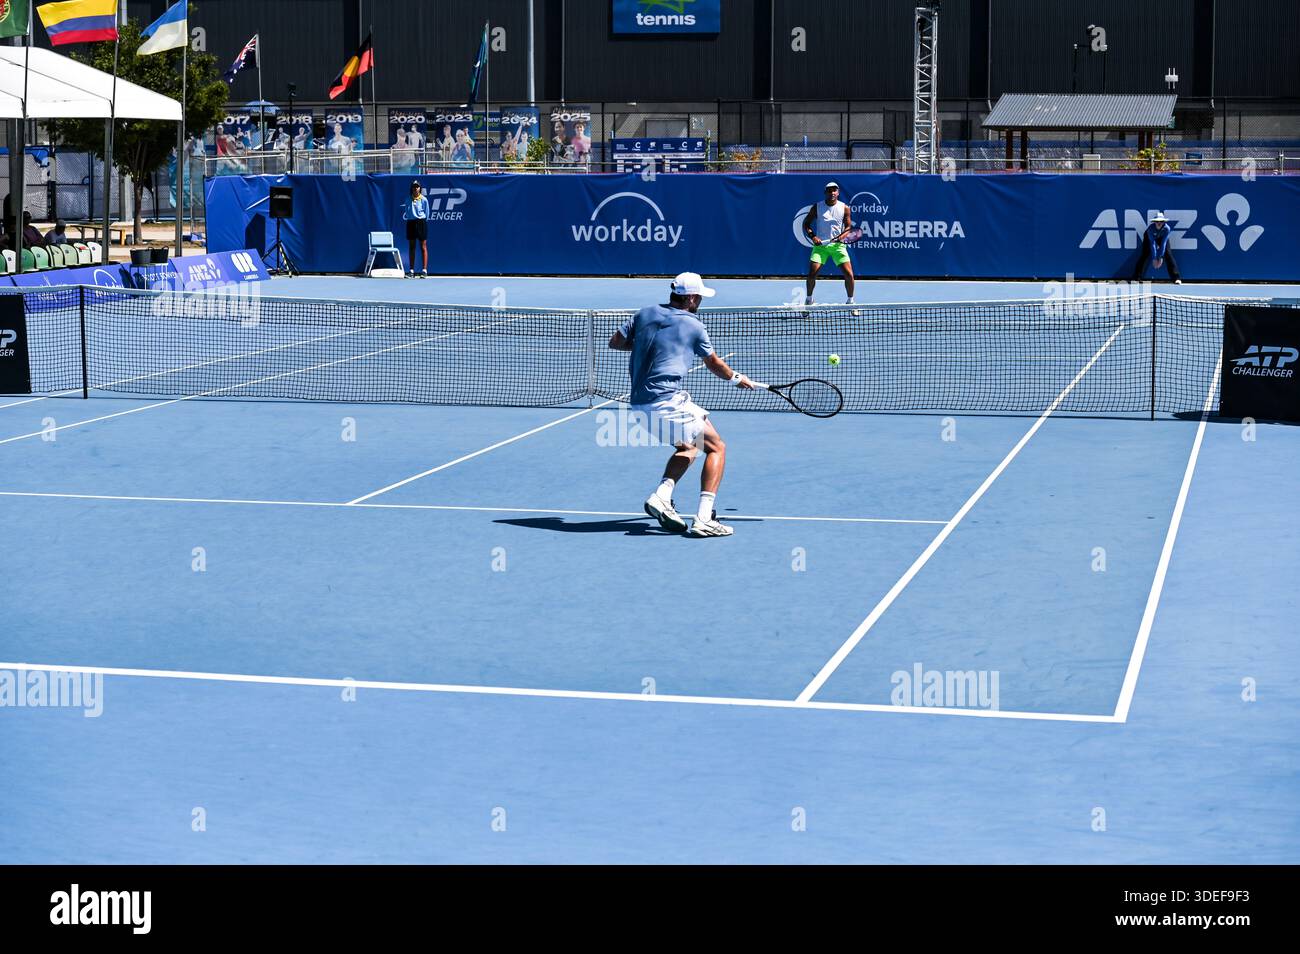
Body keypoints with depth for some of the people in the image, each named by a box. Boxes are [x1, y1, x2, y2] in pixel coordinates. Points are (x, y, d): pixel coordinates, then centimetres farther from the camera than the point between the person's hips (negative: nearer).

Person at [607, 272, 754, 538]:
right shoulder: (694, 326, -1)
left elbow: (615, 342, 17)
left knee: (688, 447, 27)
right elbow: (714, 364, 14)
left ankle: (661, 496, 5)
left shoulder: (645, 314, 11)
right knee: (716, 447, 5)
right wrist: (737, 379, 32)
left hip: (639, 404, 7)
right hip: (668, 403, -7)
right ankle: (704, 519, -9)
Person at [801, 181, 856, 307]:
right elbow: (806, 224, 6)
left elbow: (848, 227, 3)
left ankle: (850, 301, 8)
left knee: (849, 274, -10)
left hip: (838, 245, 0)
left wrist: (842, 236, -18)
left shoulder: (845, 208, 1)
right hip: (820, 244, 0)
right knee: (812, 273, -10)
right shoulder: (817, 207, 1)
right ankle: (808, 299, 13)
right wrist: (813, 236, -11)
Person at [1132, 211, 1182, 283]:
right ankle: (1136, 278, -9)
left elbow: (1163, 244, -32)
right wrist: (1154, 258, -37)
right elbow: (1152, 244, -37)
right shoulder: (1151, 228, -37)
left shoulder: (1166, 228, -34)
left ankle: (1176, 278, -12)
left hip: (1162, 238, 1)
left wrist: (1161, 257, -32)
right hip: (1149, 238, -1)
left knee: (1169, 255, -12)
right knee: (1144, 256, -11)